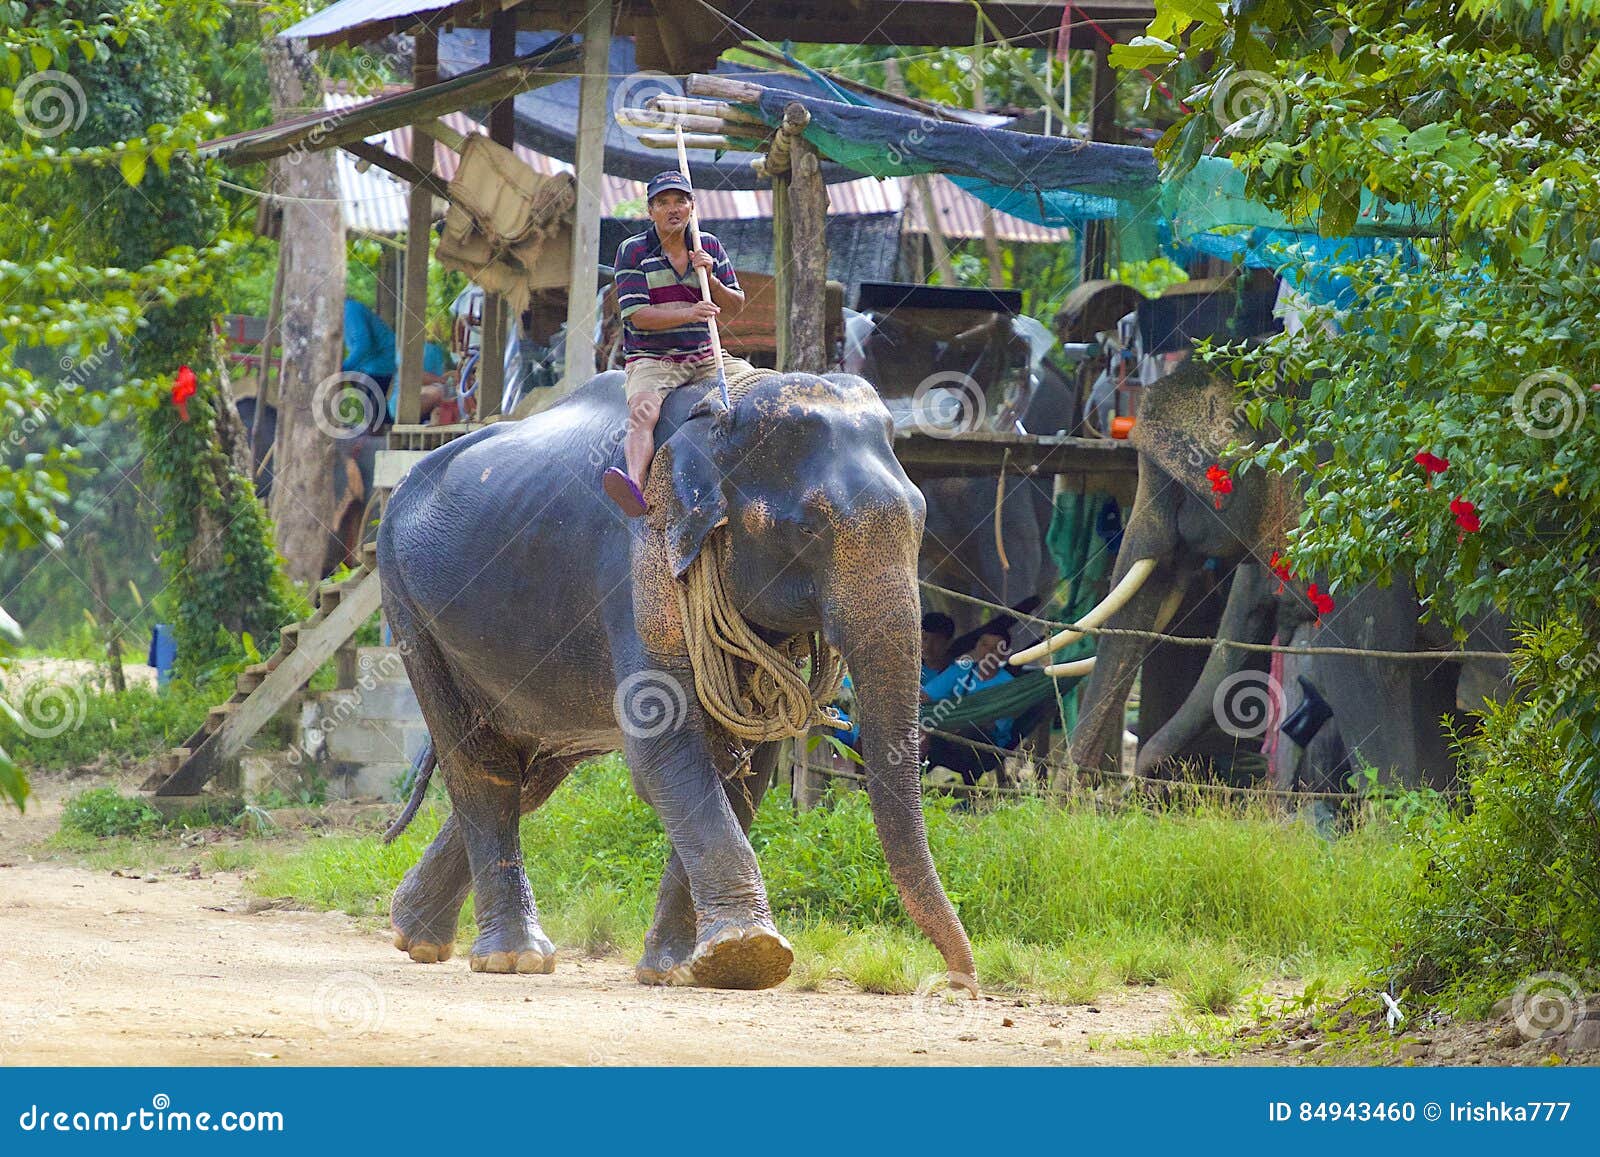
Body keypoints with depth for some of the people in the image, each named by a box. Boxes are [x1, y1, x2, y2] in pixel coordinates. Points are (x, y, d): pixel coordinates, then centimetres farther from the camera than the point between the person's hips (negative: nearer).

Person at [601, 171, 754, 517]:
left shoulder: (709, 246, 11)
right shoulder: (633, 251, -2)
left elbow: (735, 306, 13)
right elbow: (637, 316, -12)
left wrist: (711, 279, -8)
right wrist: (689, 313, -25)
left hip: (704, 356, 5)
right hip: (652, 360, -5)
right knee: (643, 410, -34)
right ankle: (635, 486, -57)